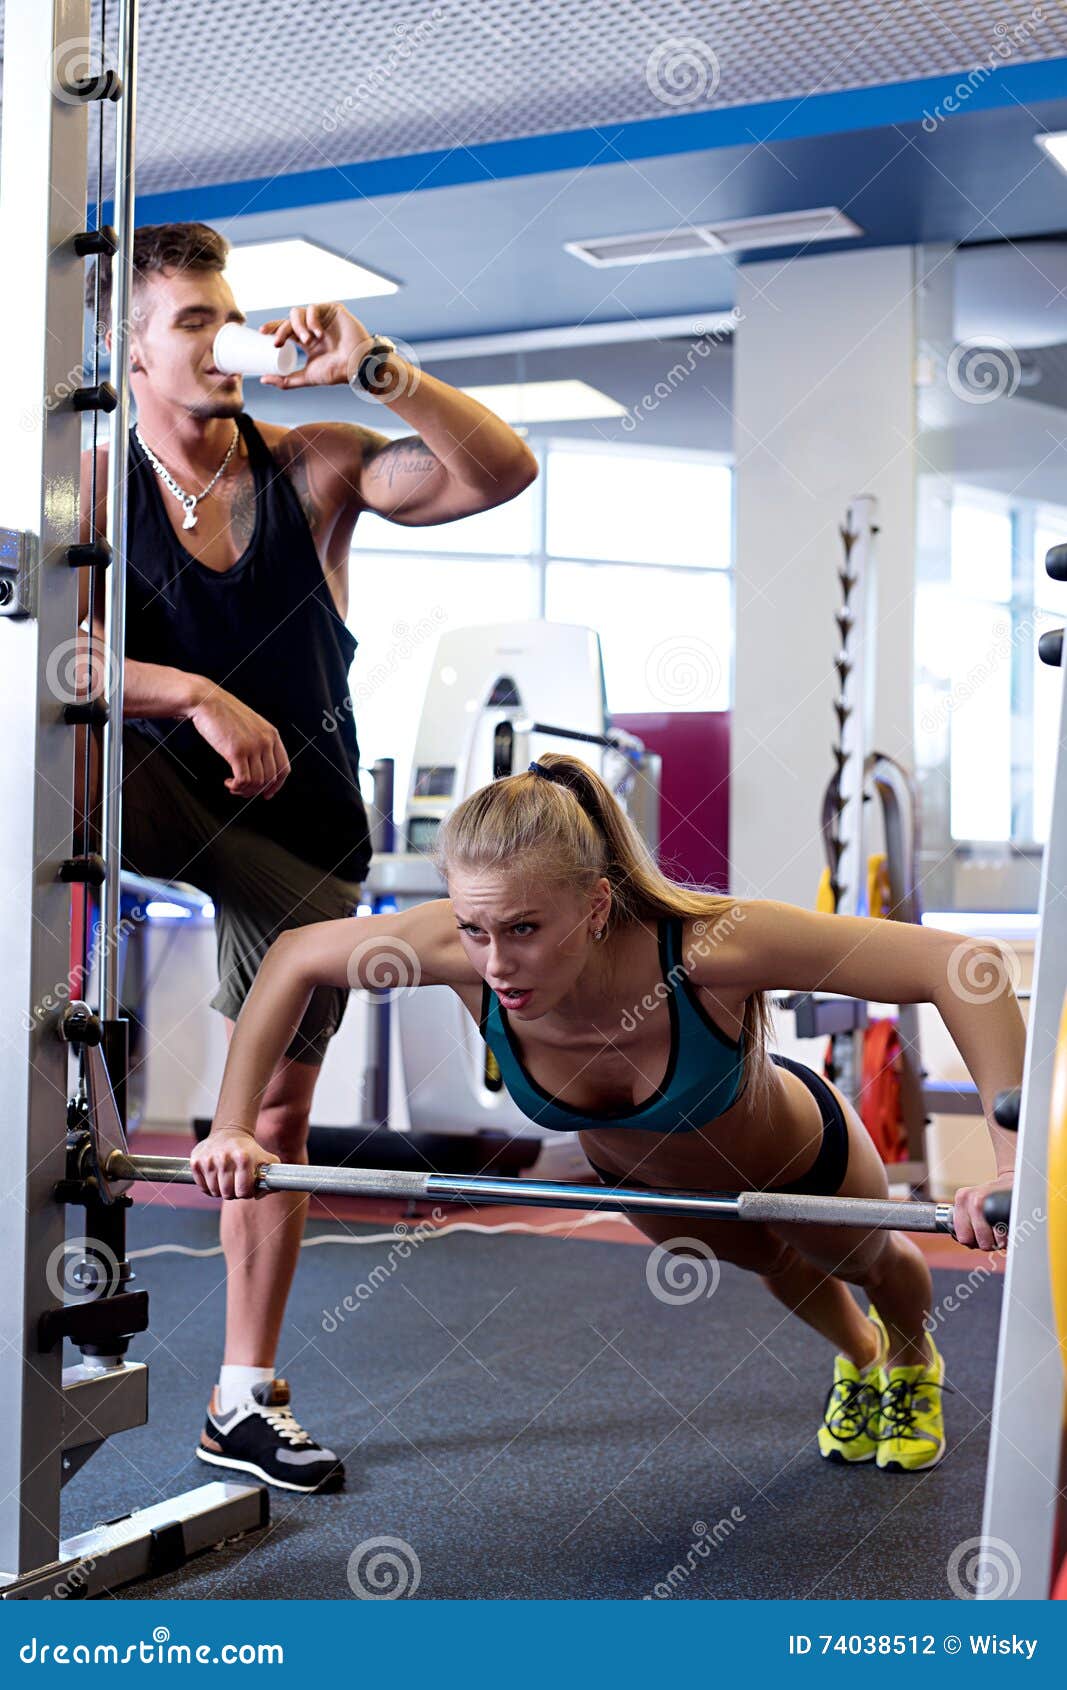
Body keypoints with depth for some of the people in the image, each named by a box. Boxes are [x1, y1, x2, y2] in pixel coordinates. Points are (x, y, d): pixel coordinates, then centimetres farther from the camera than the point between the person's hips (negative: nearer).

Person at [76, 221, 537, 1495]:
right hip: (156, 794, -1)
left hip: (298, 827, 2)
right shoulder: (95, 487, -6)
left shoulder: (315, 468, -3)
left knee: (278, 1108, 6)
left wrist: (377, 371, -22)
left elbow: (502, 473, -12)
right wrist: (197, 694, -30)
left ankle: (247, 1399, 18)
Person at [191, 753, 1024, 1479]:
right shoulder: (469, 951, -40)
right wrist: (232, 1128, -23)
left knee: (873, 1260, 32)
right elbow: (294, 958, -21)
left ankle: (916, 1366, 69)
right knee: (770, 1262, 36)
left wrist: (1015, 1164, -55)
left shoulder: (704, 945, -50)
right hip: (634, 1167, 3)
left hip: (798, 1158, -3)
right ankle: (860, 1360, 70)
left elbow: (963, 964, -49)